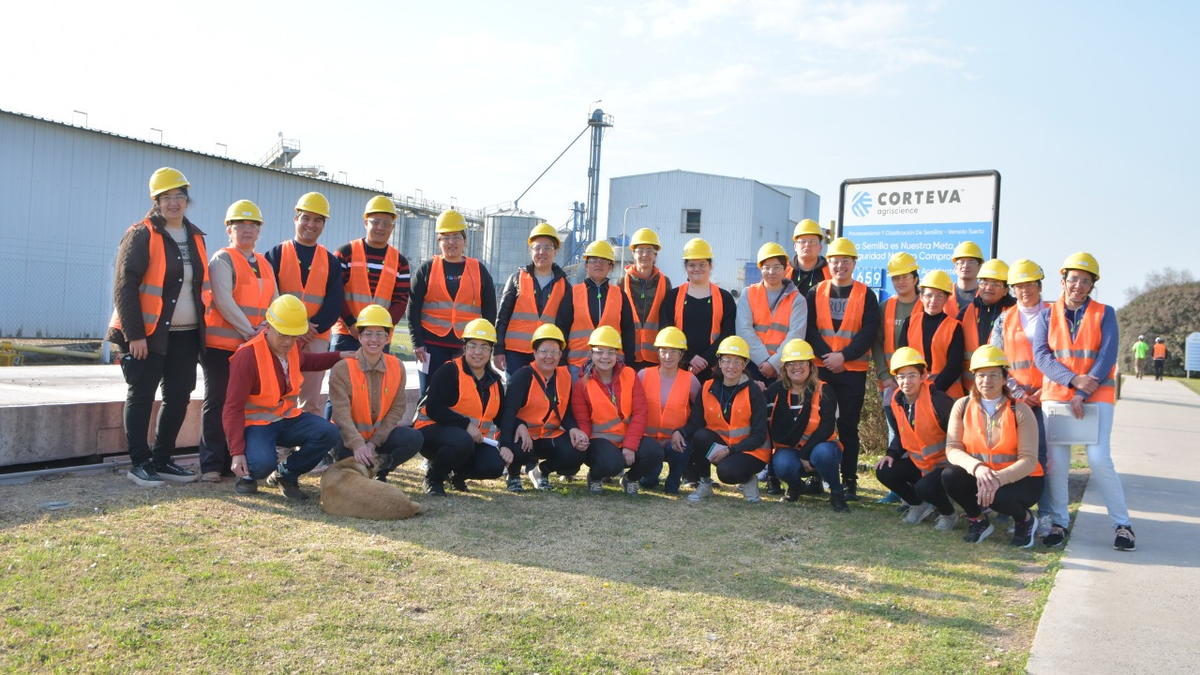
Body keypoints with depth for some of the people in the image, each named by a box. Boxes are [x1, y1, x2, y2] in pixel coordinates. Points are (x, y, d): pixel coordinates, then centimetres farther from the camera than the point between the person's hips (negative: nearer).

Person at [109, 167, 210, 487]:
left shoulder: (195, 238, 12)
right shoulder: (142, 235, -8)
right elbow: (124, 286, -12)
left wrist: (201, 327, 14)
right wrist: (134, 334, -17)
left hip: (186, 334, 6)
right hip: (148, 333, -6)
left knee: (178, 397, 7)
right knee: (141, 396, 0)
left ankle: (162, 461, 19)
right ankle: (139, 463, 9)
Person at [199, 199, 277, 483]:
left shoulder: (265, 265, 17)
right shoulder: (222, 260, -3)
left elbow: (275, 302, 11)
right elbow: (223, 300, -15)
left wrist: (267, 325, -9)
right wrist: (249, 331, -17)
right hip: (221, 344, -6)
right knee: (217, 402, -2)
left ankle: (235, 461, 18)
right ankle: (211, 465, 4)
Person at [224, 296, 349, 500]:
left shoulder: (293, 347, 1)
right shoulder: (247, 355, -22)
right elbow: (233, 408, -20)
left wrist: (338, 356, 18)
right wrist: (237, 452, -26)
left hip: (288, 419, 7)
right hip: (256, 423, -6)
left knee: (328, 432, -20)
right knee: (263, 463, -36)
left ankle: (286, 473, 2)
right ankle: (247, 474, 5)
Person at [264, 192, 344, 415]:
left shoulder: (330, 261, 12)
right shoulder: (277, 254, 7)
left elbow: (334, 304, 2)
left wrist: (313, 327, -13)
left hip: (317, 338, 2)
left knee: (311, 401, 2)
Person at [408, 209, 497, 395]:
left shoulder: (479, 270, 8)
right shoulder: (427, 269, 6)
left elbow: (489, 311, 10)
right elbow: (413, 309, 3)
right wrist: (417, 343, -4)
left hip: (467, 347, 1)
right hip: (432, 346, 0)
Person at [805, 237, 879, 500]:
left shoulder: (866, 295, 4)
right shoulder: (816, 293, 8)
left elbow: (869, 332, -5)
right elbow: (810, 328, 0)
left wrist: (843, 356, -15)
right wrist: (826, 354, -14)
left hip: (853, 371, -1)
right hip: (821, 367, 2)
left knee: (848, 425, 2)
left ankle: (849, 481, 9)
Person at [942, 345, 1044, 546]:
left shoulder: (1019, 410, -11)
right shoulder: (962, 406, -4)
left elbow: (1029, 460, -16)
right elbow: (952, 448, -10)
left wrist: (999, 478, -32)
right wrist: (976, 467, -30)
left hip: (1020, 479, -3)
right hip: (978, 476, 3)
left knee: (997, 495, -35)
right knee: (950, 475, -27)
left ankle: (1024, 520, 4)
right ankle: (977, 520, 3)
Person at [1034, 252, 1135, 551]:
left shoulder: (1105, 314, 3)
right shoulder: (1049, 314, 7)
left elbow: (1107, 357, -6)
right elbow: (1040, 355, -3)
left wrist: (1083, 394, -15)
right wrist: (1074, 379, -18)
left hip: (1096, 395, -2)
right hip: (1056, 394, 2)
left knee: (1099, 460, -11)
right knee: (1056, 460, -3)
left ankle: (1122, 524, 6)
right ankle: (1059, 522, 13)